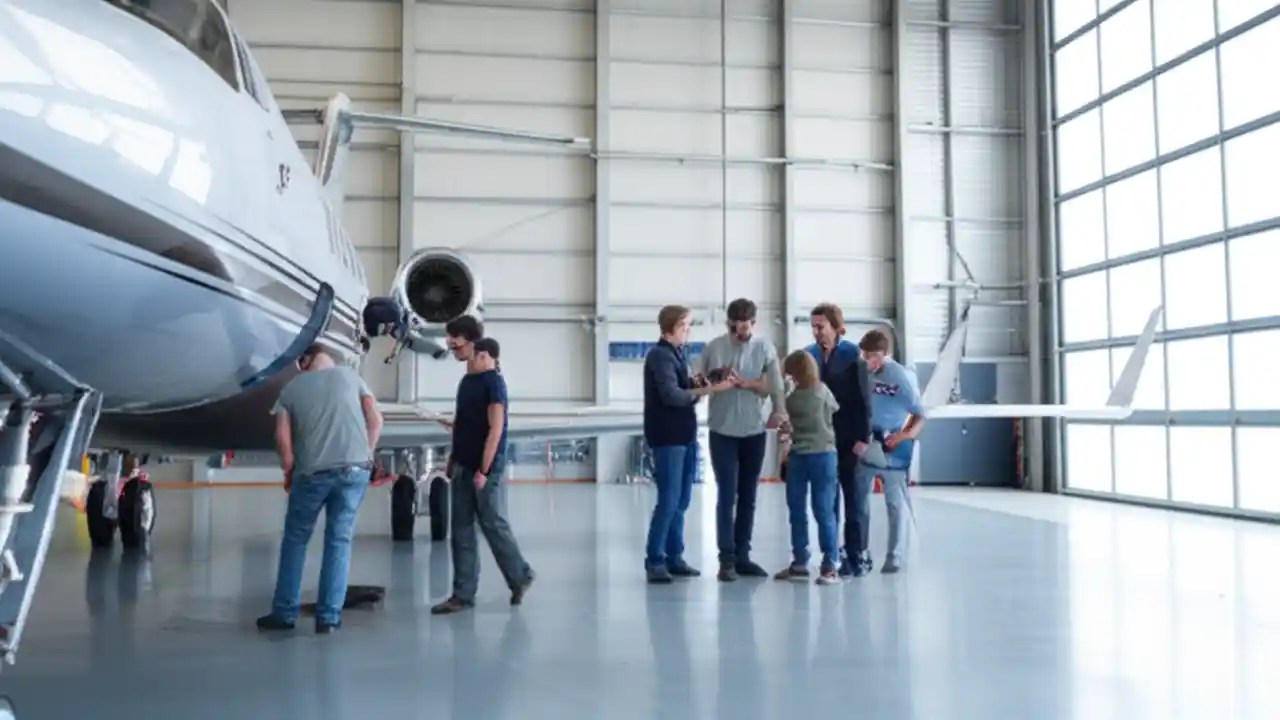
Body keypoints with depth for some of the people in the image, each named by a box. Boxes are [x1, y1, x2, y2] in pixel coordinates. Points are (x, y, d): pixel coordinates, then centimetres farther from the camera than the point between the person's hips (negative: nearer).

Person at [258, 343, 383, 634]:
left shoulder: (291, 389, 11)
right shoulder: (350, 375, 13)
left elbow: (283, 438, 0)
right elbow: (376, 420, 7)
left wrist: (289, 471, 13)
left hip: (313, 472, -1)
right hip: (355, 469, 1)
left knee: (295, 539, 14)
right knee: (339, 540, 7)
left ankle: (284, 613, 16)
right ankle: (329, 617, 4)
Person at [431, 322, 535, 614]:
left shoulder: (493, 382, -13)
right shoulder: (467, 380, 12)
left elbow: (496, 429, -17)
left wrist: (483, 470, -20)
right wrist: (453, 459, 15)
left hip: (484, 468, -8)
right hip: (462, 466, 8)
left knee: (493, 525, 1)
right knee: (461, 530, 7)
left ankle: (521, 577, 21)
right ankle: (463, 594, 12)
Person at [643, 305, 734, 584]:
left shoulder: (677, 354, 17)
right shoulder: (660, 356, -12)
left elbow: (684, 389, 12)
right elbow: (672, 396, -21)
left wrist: (699, 382, -6)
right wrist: (709, 389, -21)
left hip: (685, 436, 9)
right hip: (668, 438, -9)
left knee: (681, 502, 10)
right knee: (668, 501, -7)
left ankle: (674, 557, 17)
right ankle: (655, 561, 0)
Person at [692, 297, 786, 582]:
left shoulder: (765, 348, -2)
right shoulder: (714, 347, -3)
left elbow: (772, 386, -8)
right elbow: (699, 380, 2)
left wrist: (743, 382, -22)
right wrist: (701, 382, -21)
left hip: (754, 431, 2)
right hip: (723, 432, -2)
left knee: (748, 498, 10)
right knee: (727, 497, -4)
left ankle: (742, 556, 19)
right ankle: (727, 559, 2)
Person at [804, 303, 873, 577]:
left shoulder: (853, 355, -7)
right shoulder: (808, 355, 4)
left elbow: (864, 399, -8)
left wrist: (863, 438, -14)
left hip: (849, 440, -3)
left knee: (855, 500, 6)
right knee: (827, 500, 7)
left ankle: (858, 555, 14)